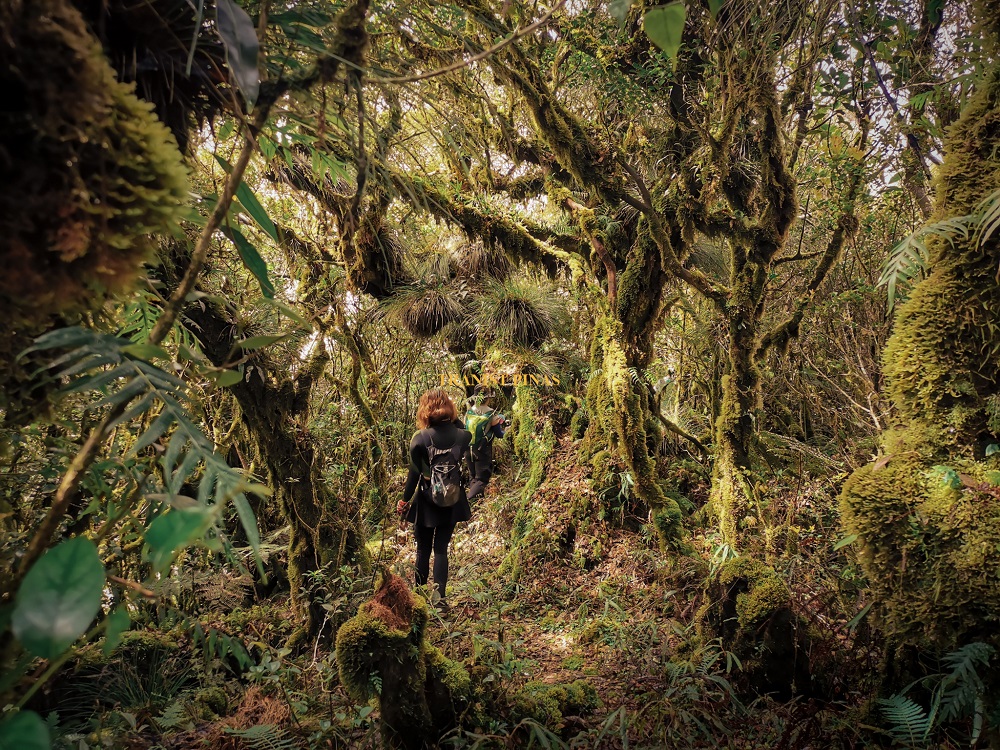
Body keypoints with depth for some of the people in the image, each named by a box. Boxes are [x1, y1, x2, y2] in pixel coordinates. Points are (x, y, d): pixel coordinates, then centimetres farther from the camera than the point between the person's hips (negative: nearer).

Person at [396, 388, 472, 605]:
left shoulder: (420, 438, -14)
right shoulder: (463, 436, -8)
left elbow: (414, 474, -11)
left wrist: (404, 499, 3)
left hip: (426, 501, -2)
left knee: (423, 550, 13)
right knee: (441, 549, 10)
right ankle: (440, 596, 5)